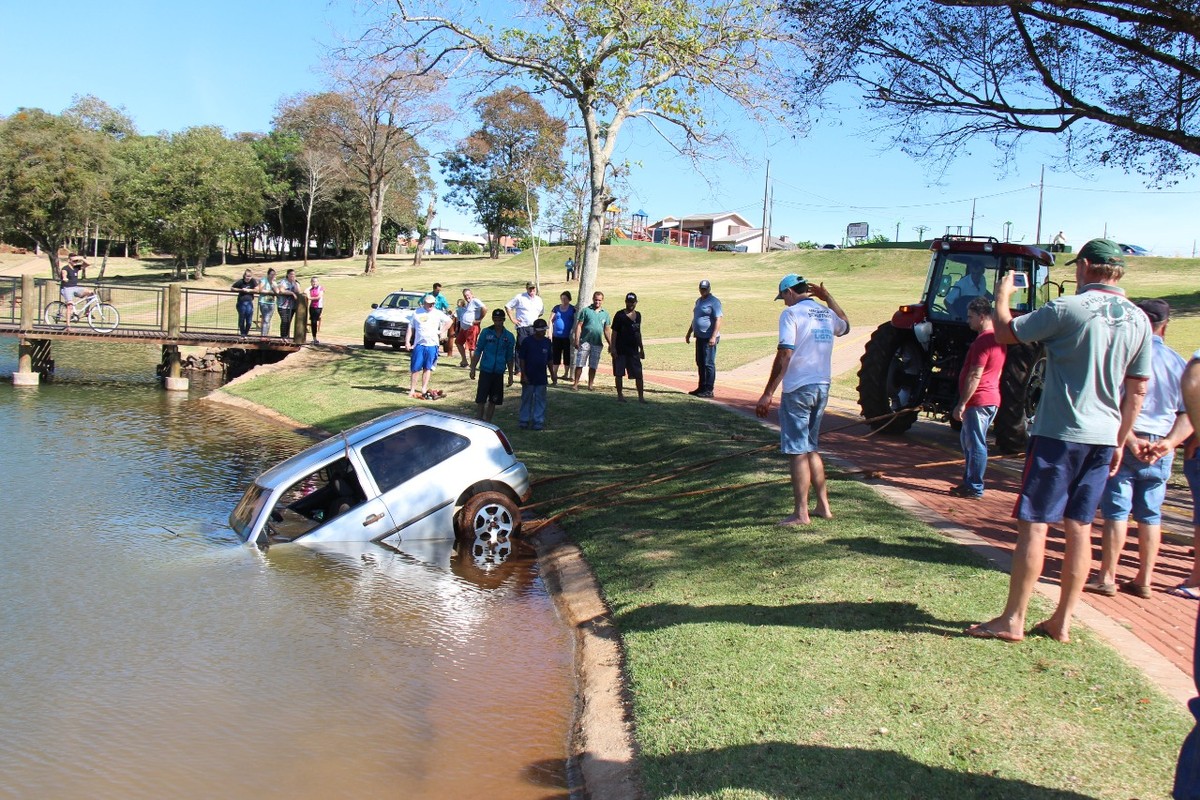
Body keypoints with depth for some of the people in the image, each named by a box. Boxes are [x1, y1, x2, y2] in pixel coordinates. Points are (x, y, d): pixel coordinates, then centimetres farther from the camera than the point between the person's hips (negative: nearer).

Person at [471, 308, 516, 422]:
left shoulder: (509, 337, 4)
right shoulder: (486, 332, -1)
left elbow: (509, 357, 11)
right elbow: (478, 351, 3)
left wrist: (510, 375, 11)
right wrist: (473, 369, 0)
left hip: (499, 373, 2)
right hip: (485, 371, -2)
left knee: (493, 401, 8)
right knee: (481, 399, -4)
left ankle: (487, 422, 19)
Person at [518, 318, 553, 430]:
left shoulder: (547, 342, 4)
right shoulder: (527, 341, -8)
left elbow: (549, 360, 13)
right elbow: (521, 359, -6)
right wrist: (523, 374, -10)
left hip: (541, 377, 3)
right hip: (528, 377, -3)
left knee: (540, 400, 6)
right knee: (526, 398, 8)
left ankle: (538, 421, 12)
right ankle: (524, 420, 18)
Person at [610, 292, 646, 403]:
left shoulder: (638, 315, 11)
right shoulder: (619, 315, -6)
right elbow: (614, 332, -7)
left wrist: (641, 348, 18)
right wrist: (613, 347, -13)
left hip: (633, 350, 4)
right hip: (620, 350, -4)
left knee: (638, 374, 0)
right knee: (619, 373, 3)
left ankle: (641, 396, 4)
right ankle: (620, 395, 14)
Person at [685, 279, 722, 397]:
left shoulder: (714, 302, -12)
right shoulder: (699, 301, 17)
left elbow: (718, 320, -19)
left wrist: (714, 337, -26)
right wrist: (689, 333, 26)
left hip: (709, 338, -9)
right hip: (699, 337, 9)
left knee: (708, 364, -6)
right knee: (700, 363, 14)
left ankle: (709, 390, -3)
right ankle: (702, 387, 24)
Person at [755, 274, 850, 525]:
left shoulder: (792, 313, -9)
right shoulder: (827, 314, 12)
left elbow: (784, 355, -18)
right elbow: (845, 326, 37)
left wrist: (768, 394, -17)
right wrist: (827, 297, 31)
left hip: (798, 388, -7)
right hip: (823, 387, 7)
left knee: (797, 451, -2)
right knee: (811, 448, 19)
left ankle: (801, 514, -1)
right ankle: (823, 505, 22)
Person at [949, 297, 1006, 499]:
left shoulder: (983, 341, -18)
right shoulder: (998, 338, 14)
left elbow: (975, 376, -21)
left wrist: (962, 403, -19)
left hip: (979, 401, -10)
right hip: (991, 398, 10)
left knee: (975, 444, -4)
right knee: (967, 441, 19)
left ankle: (975, 489, 3)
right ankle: (968, 482, 25)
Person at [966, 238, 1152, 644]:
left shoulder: (1068, 309, -12)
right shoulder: (1139, 320, 7)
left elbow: (1005, 331, -4)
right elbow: (1137, 390, 11)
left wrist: (1002, 295, 15)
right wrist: (1119, 442, 19)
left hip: (1058, 433, -6)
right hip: (1103, 438, 6)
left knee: (1033, 524, -1)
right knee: (1079, 528, 11)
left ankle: (1012, 620, 3)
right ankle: (1062, 621, 19)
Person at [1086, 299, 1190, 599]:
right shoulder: (1179, 363, 5)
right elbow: (1188, 413, 3)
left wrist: (1131, 440, -12)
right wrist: (1169, 442, -4)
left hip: (1126, 444, -4)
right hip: (1161, 451, 4)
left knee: (1116, 511, 1)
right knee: (1150, 515, 11)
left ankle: (1107, 578, 4)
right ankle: (1144, 581, 16)